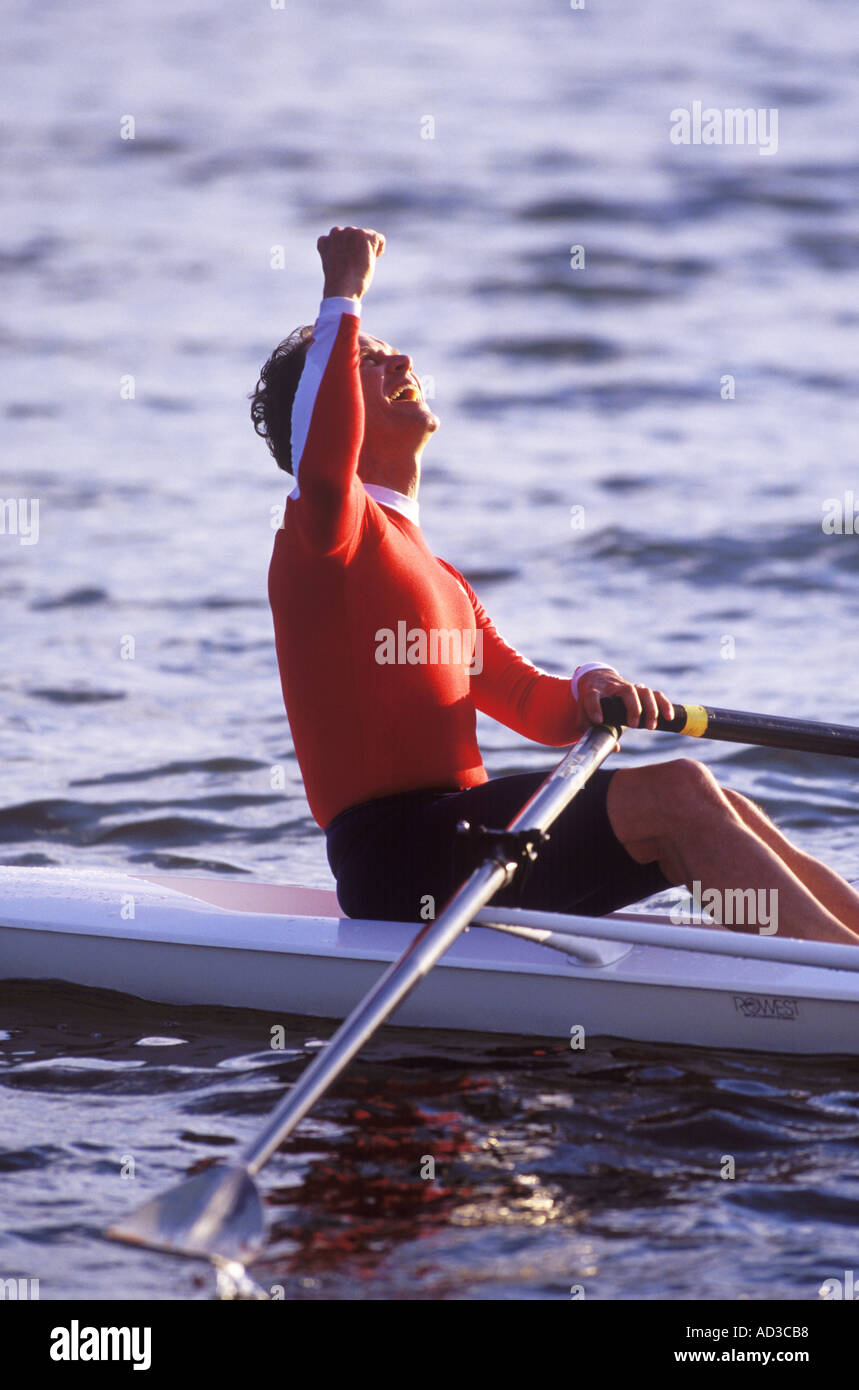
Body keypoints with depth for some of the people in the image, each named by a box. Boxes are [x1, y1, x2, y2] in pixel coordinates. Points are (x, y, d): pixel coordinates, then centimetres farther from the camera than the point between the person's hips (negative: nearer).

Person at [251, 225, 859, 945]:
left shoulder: (442, 580, 26)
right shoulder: (325, 531, -2)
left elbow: (538, 709, 20)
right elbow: (321, 466, -27)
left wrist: (592, 689, -4)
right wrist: (343, 298, -20)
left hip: (463, 837, 9)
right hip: (396, 852, -9)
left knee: (719, 815, -4)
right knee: (672, 790, -19)